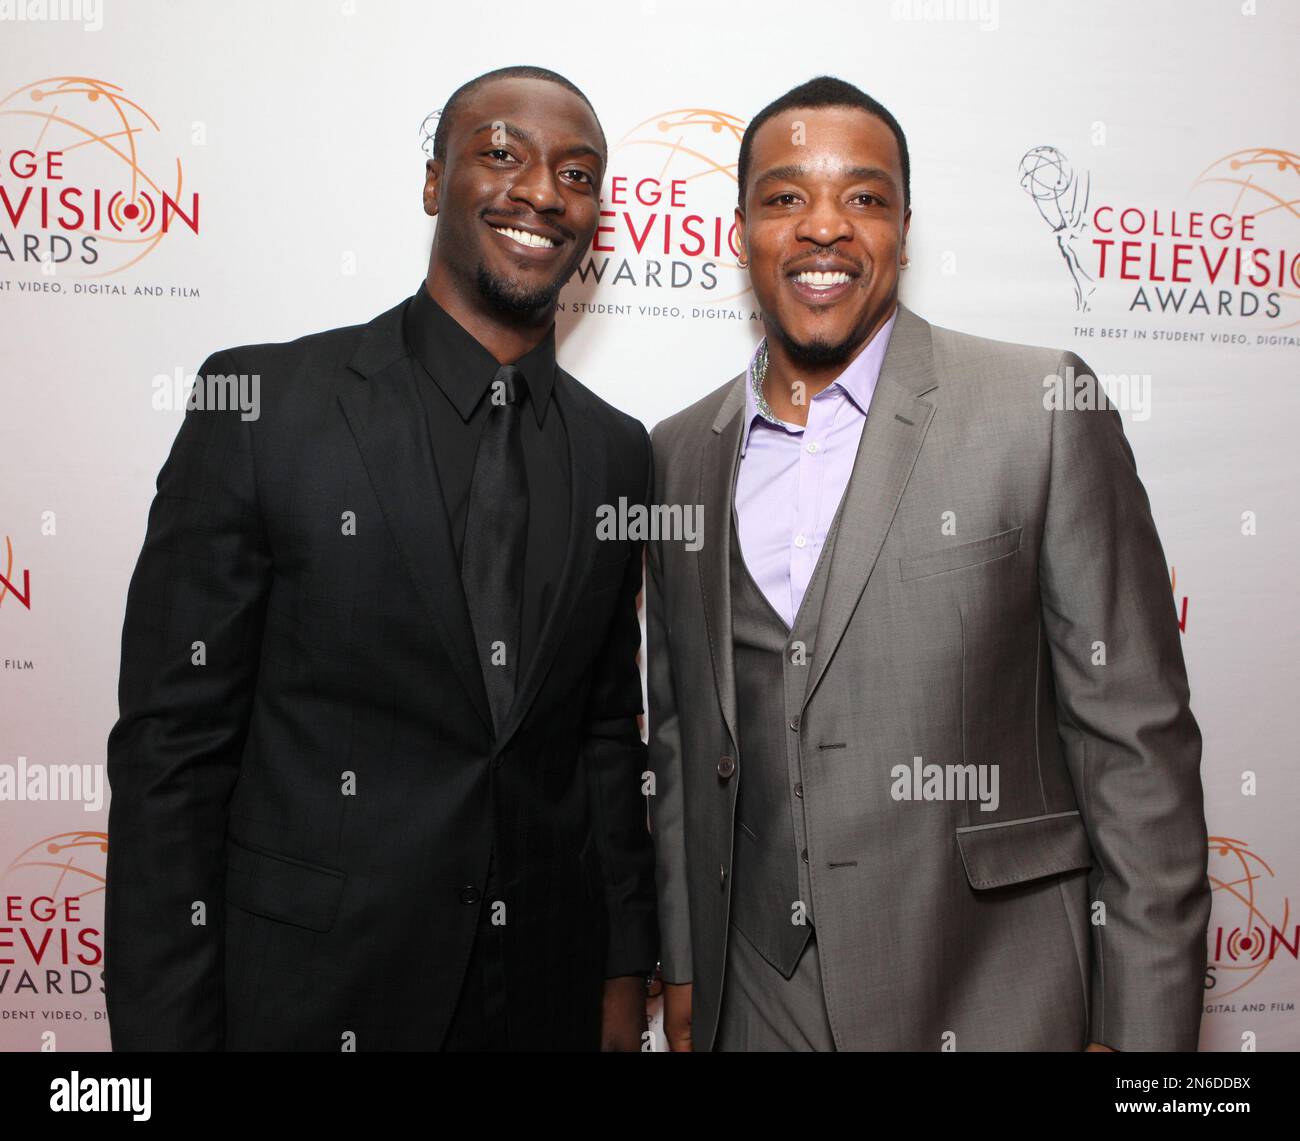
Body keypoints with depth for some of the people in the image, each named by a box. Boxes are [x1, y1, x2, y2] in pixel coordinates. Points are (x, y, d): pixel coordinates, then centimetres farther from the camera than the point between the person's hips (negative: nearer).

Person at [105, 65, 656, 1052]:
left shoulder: (616, 452, 1)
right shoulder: (264, 403, -11)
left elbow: (608, 734, 6)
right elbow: (170, 743, -10)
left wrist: (626, 973, 6)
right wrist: (166, 1027, -10)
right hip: (310, 992, -3)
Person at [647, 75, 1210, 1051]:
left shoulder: (1041, 409, -9)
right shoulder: (681, 452, 3)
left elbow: (1135, 735, -8)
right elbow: (681, 734, 8)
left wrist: (1139, 1026, -9)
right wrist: (683, 967, 10)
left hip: (991, 1000, -3)